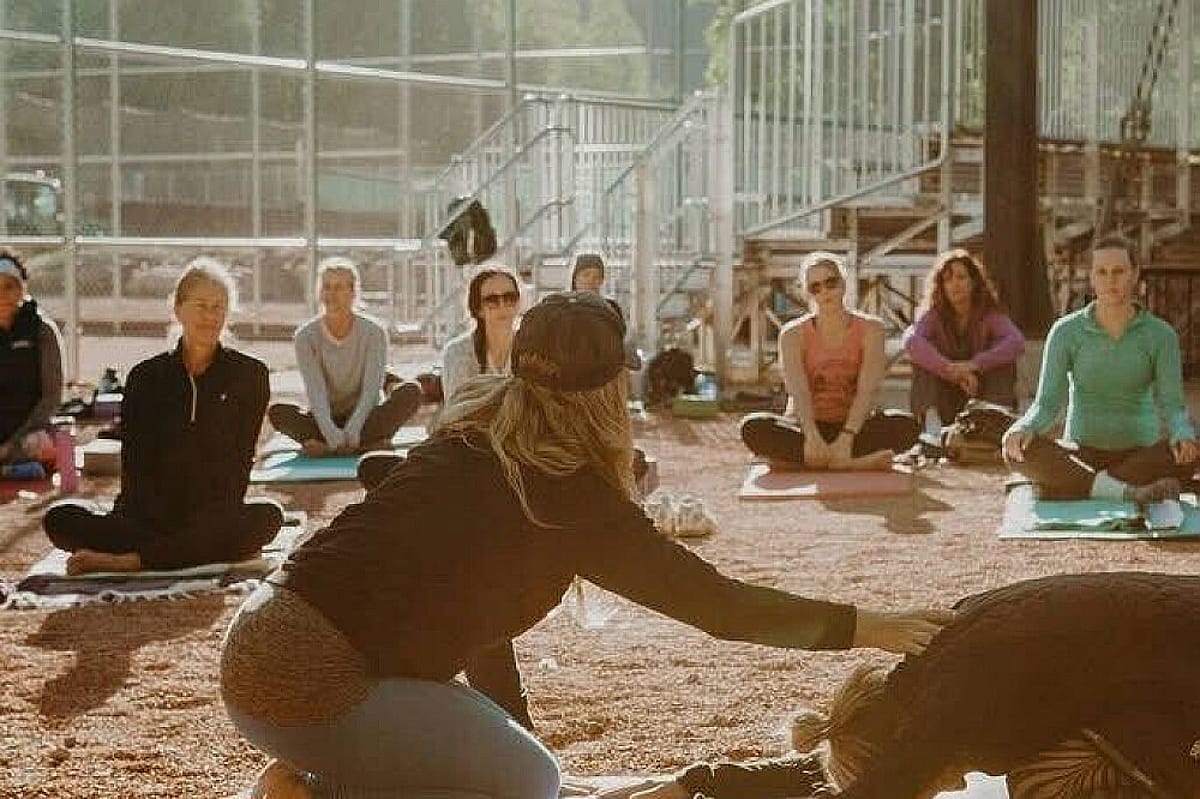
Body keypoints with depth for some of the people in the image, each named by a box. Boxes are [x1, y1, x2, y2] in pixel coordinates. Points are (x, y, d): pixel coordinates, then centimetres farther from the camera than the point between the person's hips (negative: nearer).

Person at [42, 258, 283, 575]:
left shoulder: (250, 374, 7)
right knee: (60, 519, -23)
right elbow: (134, 463, 2)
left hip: (217, 517, -1)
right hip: (149, 519, 1)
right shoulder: (146, 377, 9)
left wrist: (218, 522, -13)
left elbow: (239, 459, 2)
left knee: (268, 516, -34)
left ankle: (125, 561, -36)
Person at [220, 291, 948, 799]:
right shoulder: (576, 499, -10)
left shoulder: (473, 433, 11)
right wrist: (867, 628, 4)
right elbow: (719, 605, -4)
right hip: (312, 679, -8)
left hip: (267, 638, 8)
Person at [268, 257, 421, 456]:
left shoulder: (374, 332, -6)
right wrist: (331, 432, -32)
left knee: (412, 391, -26)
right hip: (324, 422, 0)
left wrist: (352, 429, -31)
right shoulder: (306, 336, -4)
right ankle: (368, 444, -33)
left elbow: (371, 389, -15)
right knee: (276, 412, -28)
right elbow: (315, 392, -15)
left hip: (364, 419, 0)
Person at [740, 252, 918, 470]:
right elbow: (798, 392, -18)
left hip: (854, 428, 0)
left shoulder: (870, 328, -2)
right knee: (753, 427, -31)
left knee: (907, 425, -30)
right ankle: (857, 463, -34)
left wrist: (846, 438, -32)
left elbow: (867, 390, -15)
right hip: (806, 429, 0)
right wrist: (812, 436, -37)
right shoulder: (792, 334, -2)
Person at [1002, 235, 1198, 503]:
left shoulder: (1161, 335, -2)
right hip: (1080, 457, 0)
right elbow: (1046, 405, -6)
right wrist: (1023, 429, -29)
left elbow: (1172, 407, -9)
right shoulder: (1065, 332, -2)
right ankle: (1128, 493, -37)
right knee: (1019, 451, -32)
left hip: (1138, 456, 0)